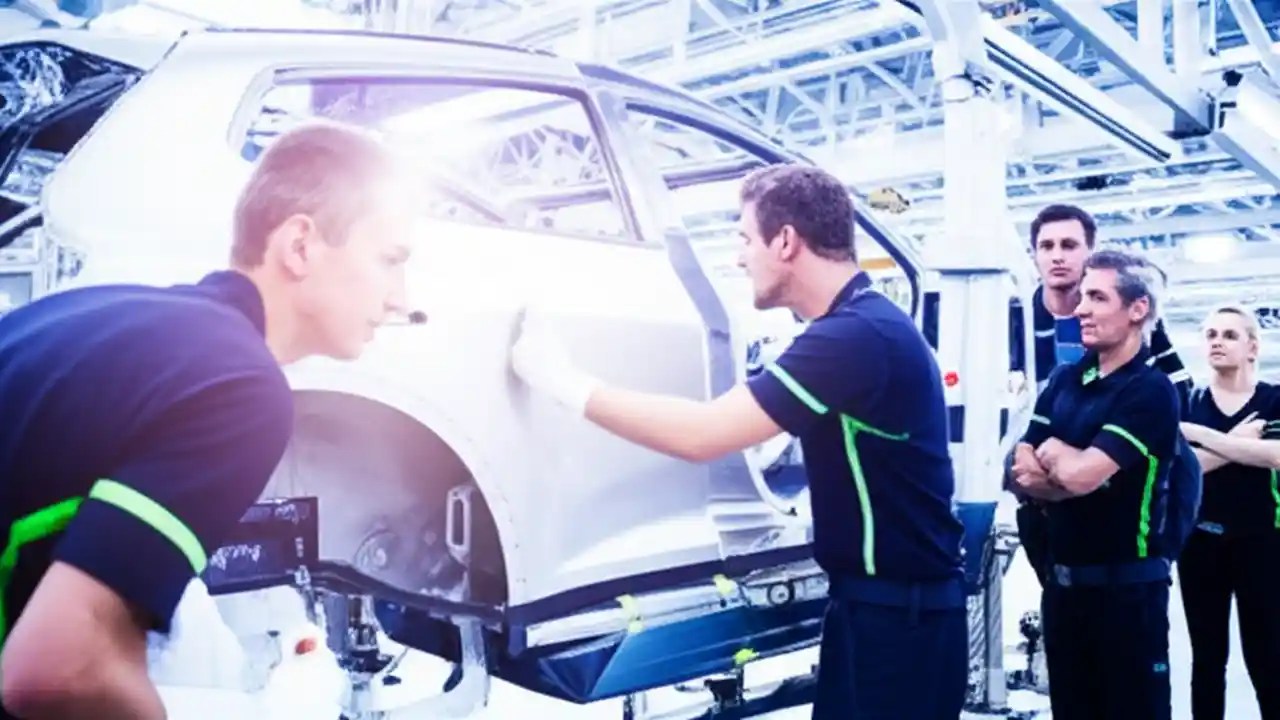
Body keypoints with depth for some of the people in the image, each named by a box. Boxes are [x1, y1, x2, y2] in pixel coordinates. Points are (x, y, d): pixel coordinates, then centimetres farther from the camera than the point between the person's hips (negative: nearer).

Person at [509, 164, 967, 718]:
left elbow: (702, 434, -29)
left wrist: (563, 381, -22)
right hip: (876, 600, 9)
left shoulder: (858, 334, -25)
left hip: (901, 614, -9)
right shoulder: (859, 325, 8)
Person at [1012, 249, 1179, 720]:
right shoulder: (1064, 380, 6)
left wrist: (1052, 450, -3)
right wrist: (1068, 472, -17)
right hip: (1062, 579, 6)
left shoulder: (1151, 391, -14)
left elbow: (1081, 474, -23)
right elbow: (1023, 471, 1)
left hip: (1127, 586, -6)